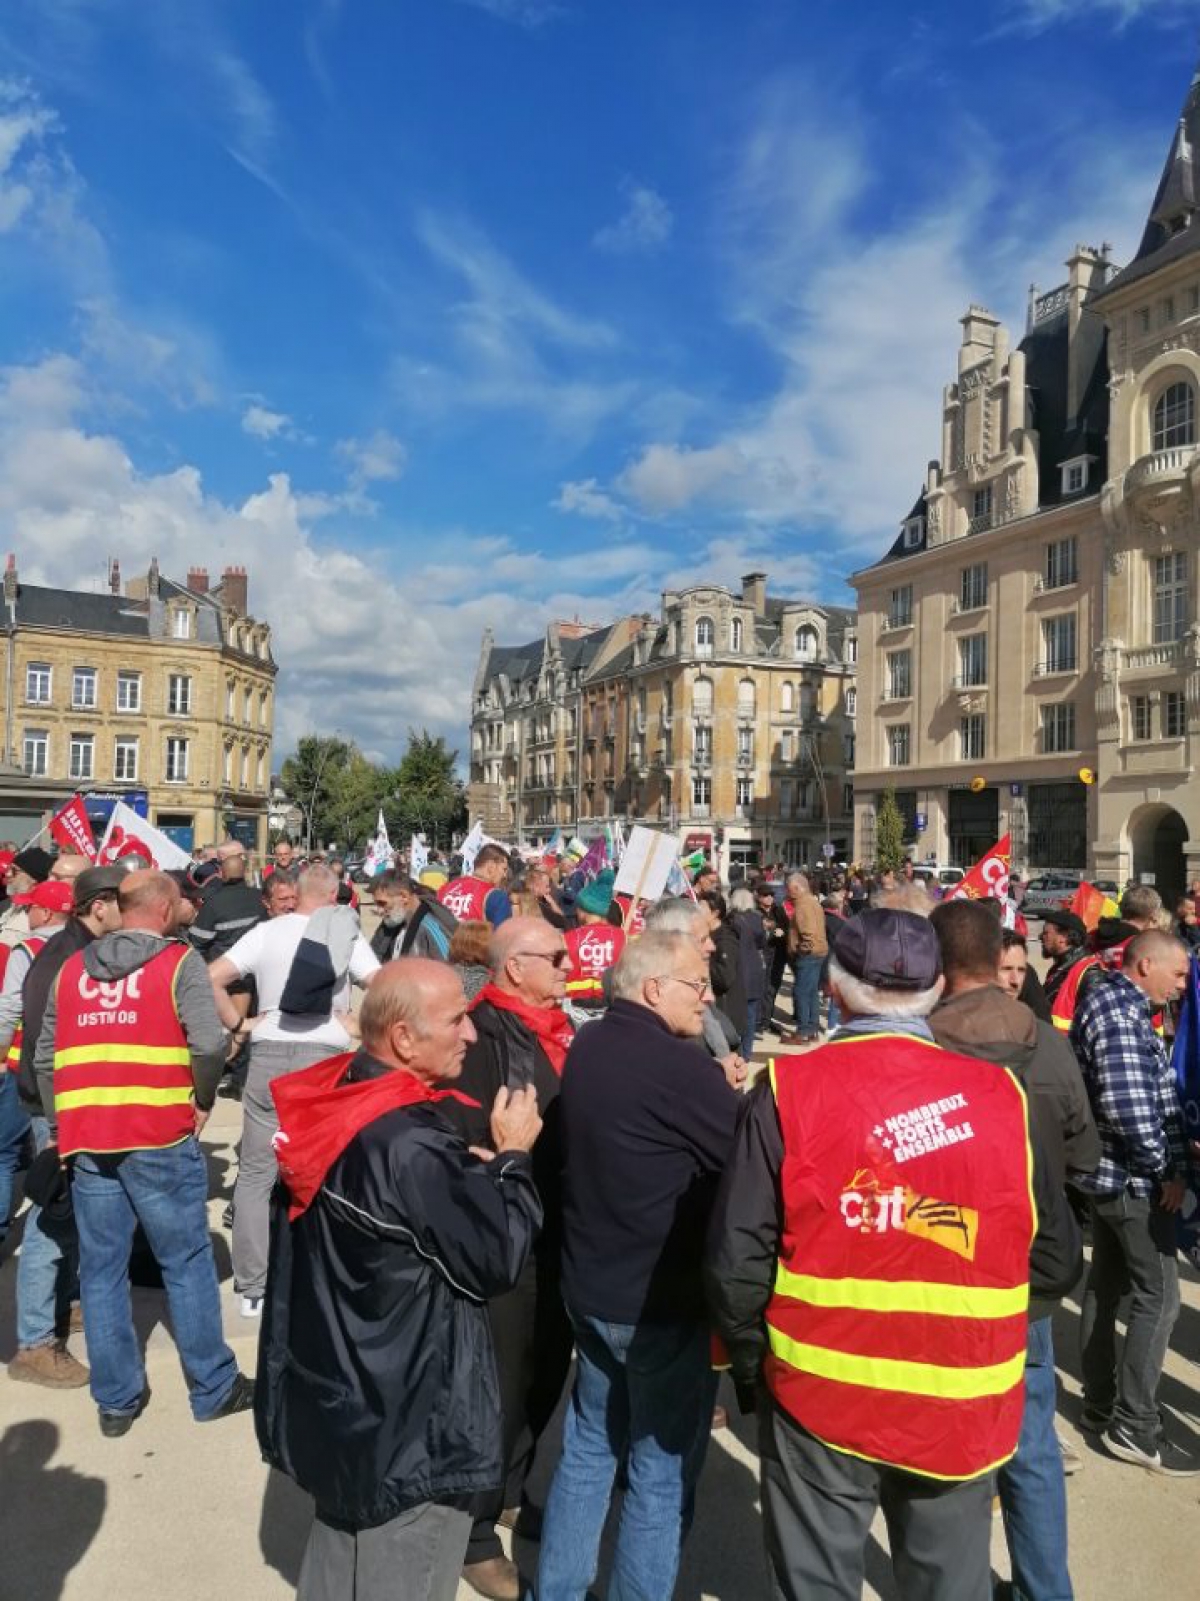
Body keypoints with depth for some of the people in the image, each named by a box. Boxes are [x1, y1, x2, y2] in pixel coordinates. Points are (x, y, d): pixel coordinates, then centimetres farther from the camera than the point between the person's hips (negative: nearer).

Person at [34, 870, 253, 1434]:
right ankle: (213, 1389, 20)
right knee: (187, 1264, 8)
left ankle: (116, 1399, 23)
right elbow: (209, 1043, -17)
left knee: (100, 1271, 14)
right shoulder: (179, 961, -5)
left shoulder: (70, 968, 12)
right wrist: (203, 1100, -1)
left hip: (87, 1140, 5)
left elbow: (46, 1058, 13)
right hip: (160, 1137, -4)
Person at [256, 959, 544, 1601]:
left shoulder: (333, 1103, -4)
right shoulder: (413, 1148, -31)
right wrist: (512, 1157, -10)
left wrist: (471, 1172, 3)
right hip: (405, 1420, -9)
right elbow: (497, 1261, -21)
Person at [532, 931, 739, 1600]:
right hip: (665, 1300, -8)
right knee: (663, 1470, 11)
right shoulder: (677, 1063, -25)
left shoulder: (589, 1046, 1)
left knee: (590, 1447, 23)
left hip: (592, 1284, 8)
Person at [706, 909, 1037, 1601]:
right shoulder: (1002, 1096, -8)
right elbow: (1046, 1250, -1)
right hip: (963, 1404, 2)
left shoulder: (790, 1089, -14)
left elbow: (737, 1259, -13)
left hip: (821, 1395, -1)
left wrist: (753, 1367, 4)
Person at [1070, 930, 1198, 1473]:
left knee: (1106, 1285, 16)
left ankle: (1100, 1404, 28)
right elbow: (1128, 1105, -26)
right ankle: (1133, 1426, 7)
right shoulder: (1119, 1012, -20)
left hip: (1108, 1173, 10)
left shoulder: (1117, 1006, 13)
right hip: (1134, 1179, -10)